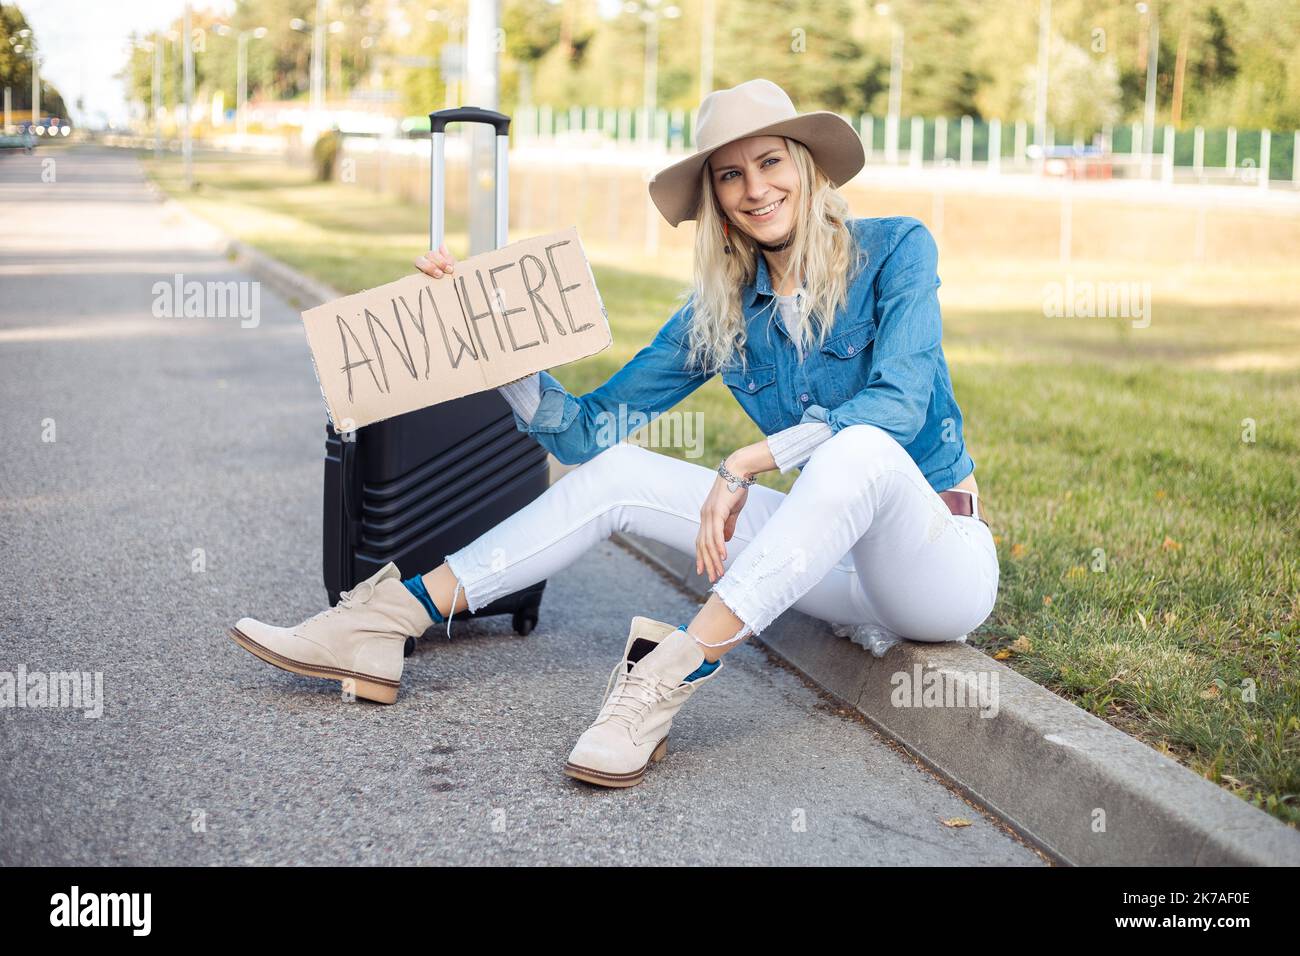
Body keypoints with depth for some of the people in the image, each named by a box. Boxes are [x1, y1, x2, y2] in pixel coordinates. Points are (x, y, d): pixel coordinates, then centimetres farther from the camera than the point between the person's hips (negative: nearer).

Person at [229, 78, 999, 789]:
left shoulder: (894, 251, -8)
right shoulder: (719, 313, 5)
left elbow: (899, 405, -22)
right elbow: (588, 428, 1)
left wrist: (747, 464, -25)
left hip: (941, 557, -4)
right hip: (839, 560, 5)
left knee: (862, 447, -38)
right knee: (618, 471, -7)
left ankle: (671, 674, -42)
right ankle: (385, 622, -10)